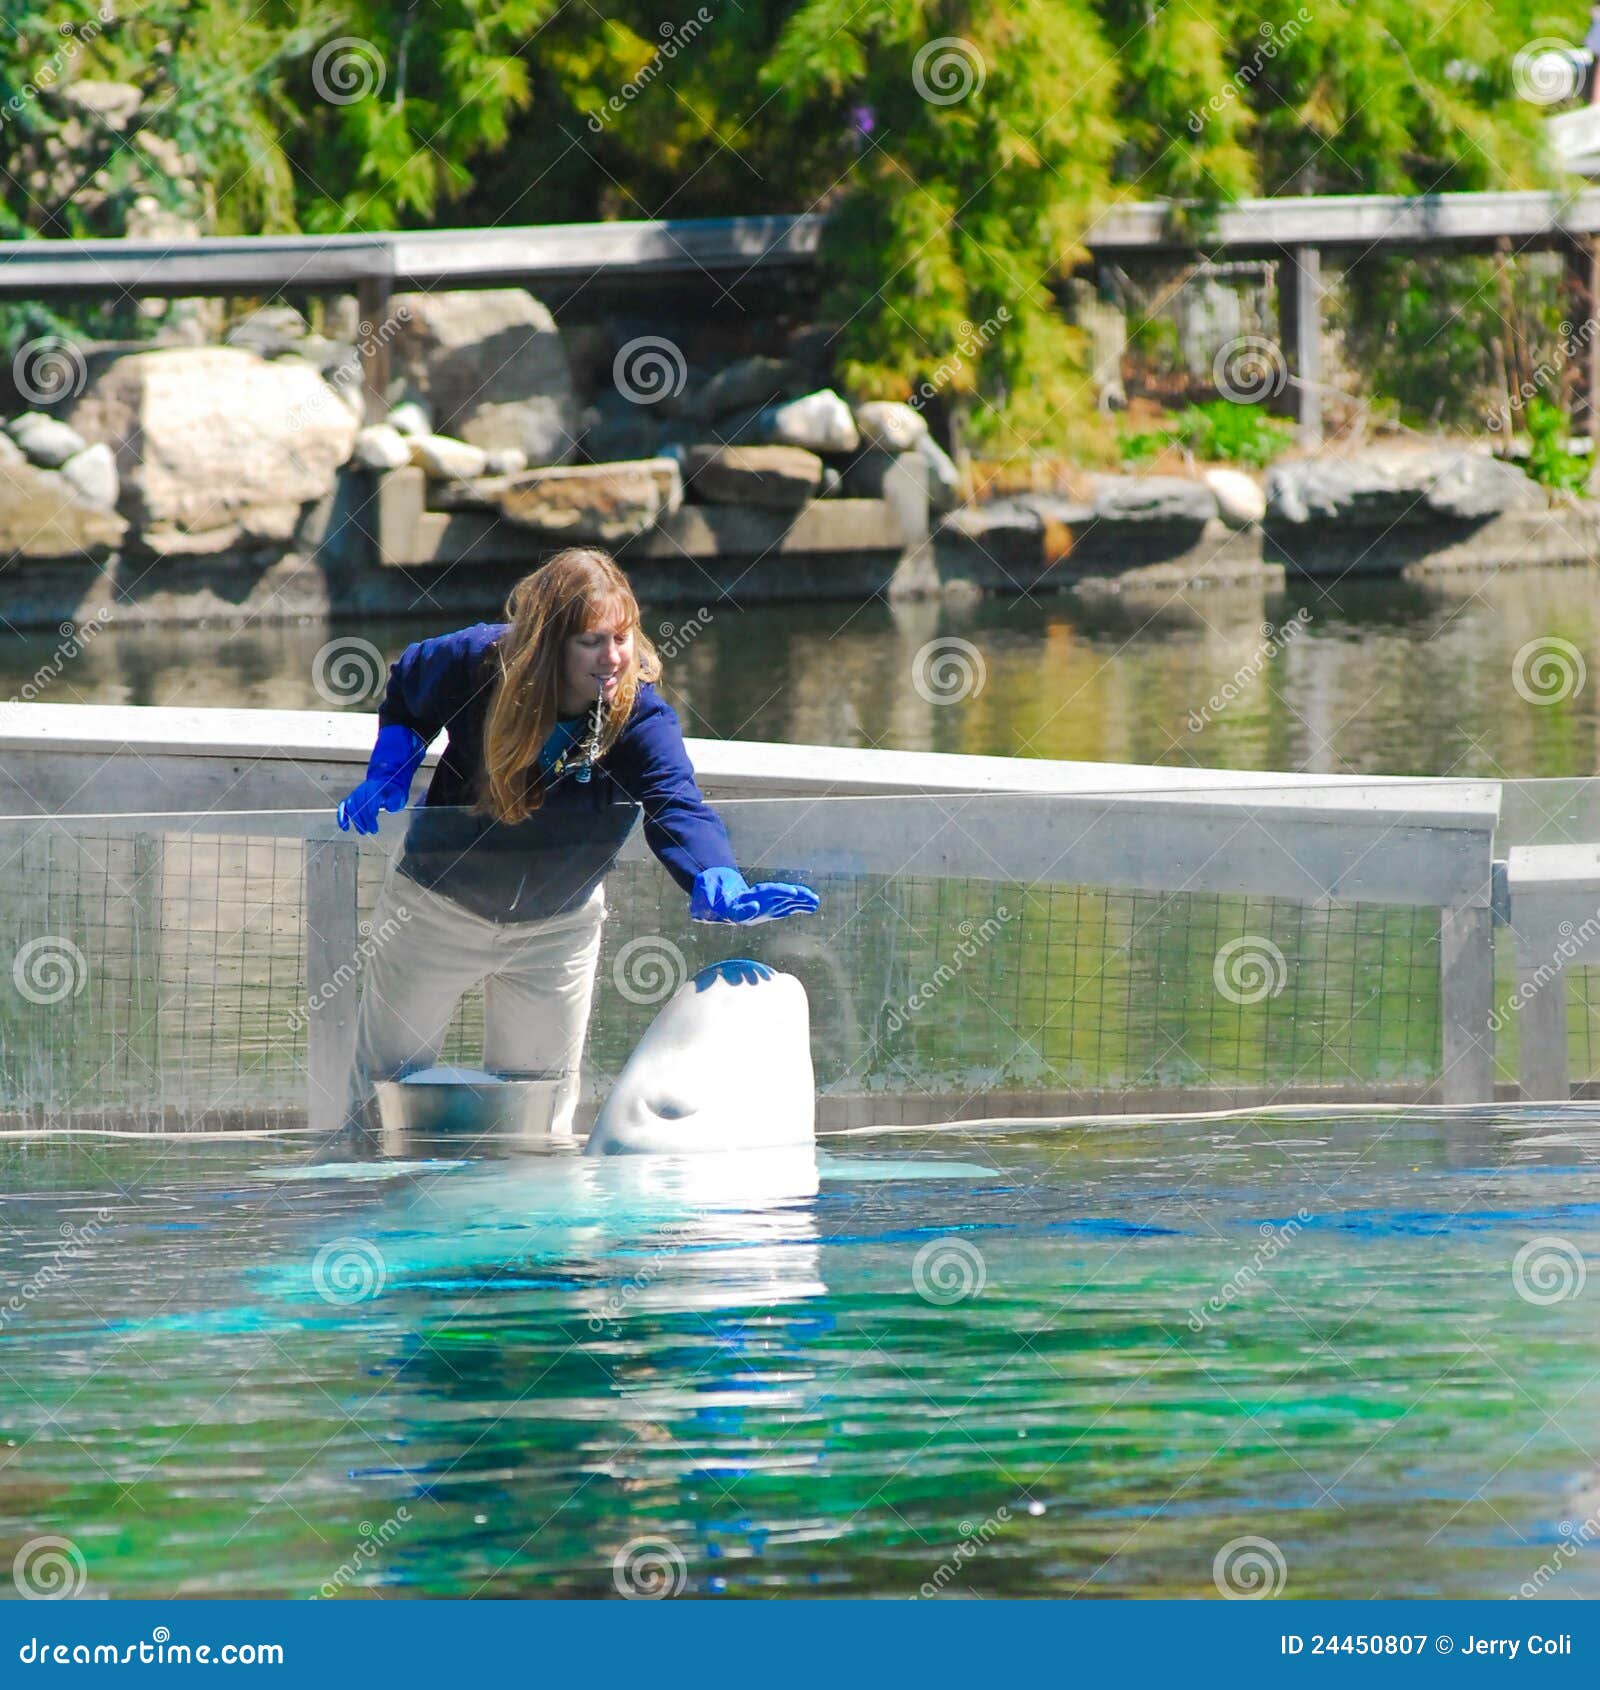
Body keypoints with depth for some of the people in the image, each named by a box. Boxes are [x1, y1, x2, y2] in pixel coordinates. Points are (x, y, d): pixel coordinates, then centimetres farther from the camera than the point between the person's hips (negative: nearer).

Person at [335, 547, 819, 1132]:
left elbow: (678, 810, -42)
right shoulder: (476, 662, -23)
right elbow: (405, 694, 1)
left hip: (558, 924, 0)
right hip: (441, 904, 0)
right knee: (387, 1071, 9)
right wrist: (387, 774, -11)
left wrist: (721, 887, -61)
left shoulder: (641, 717, -26)